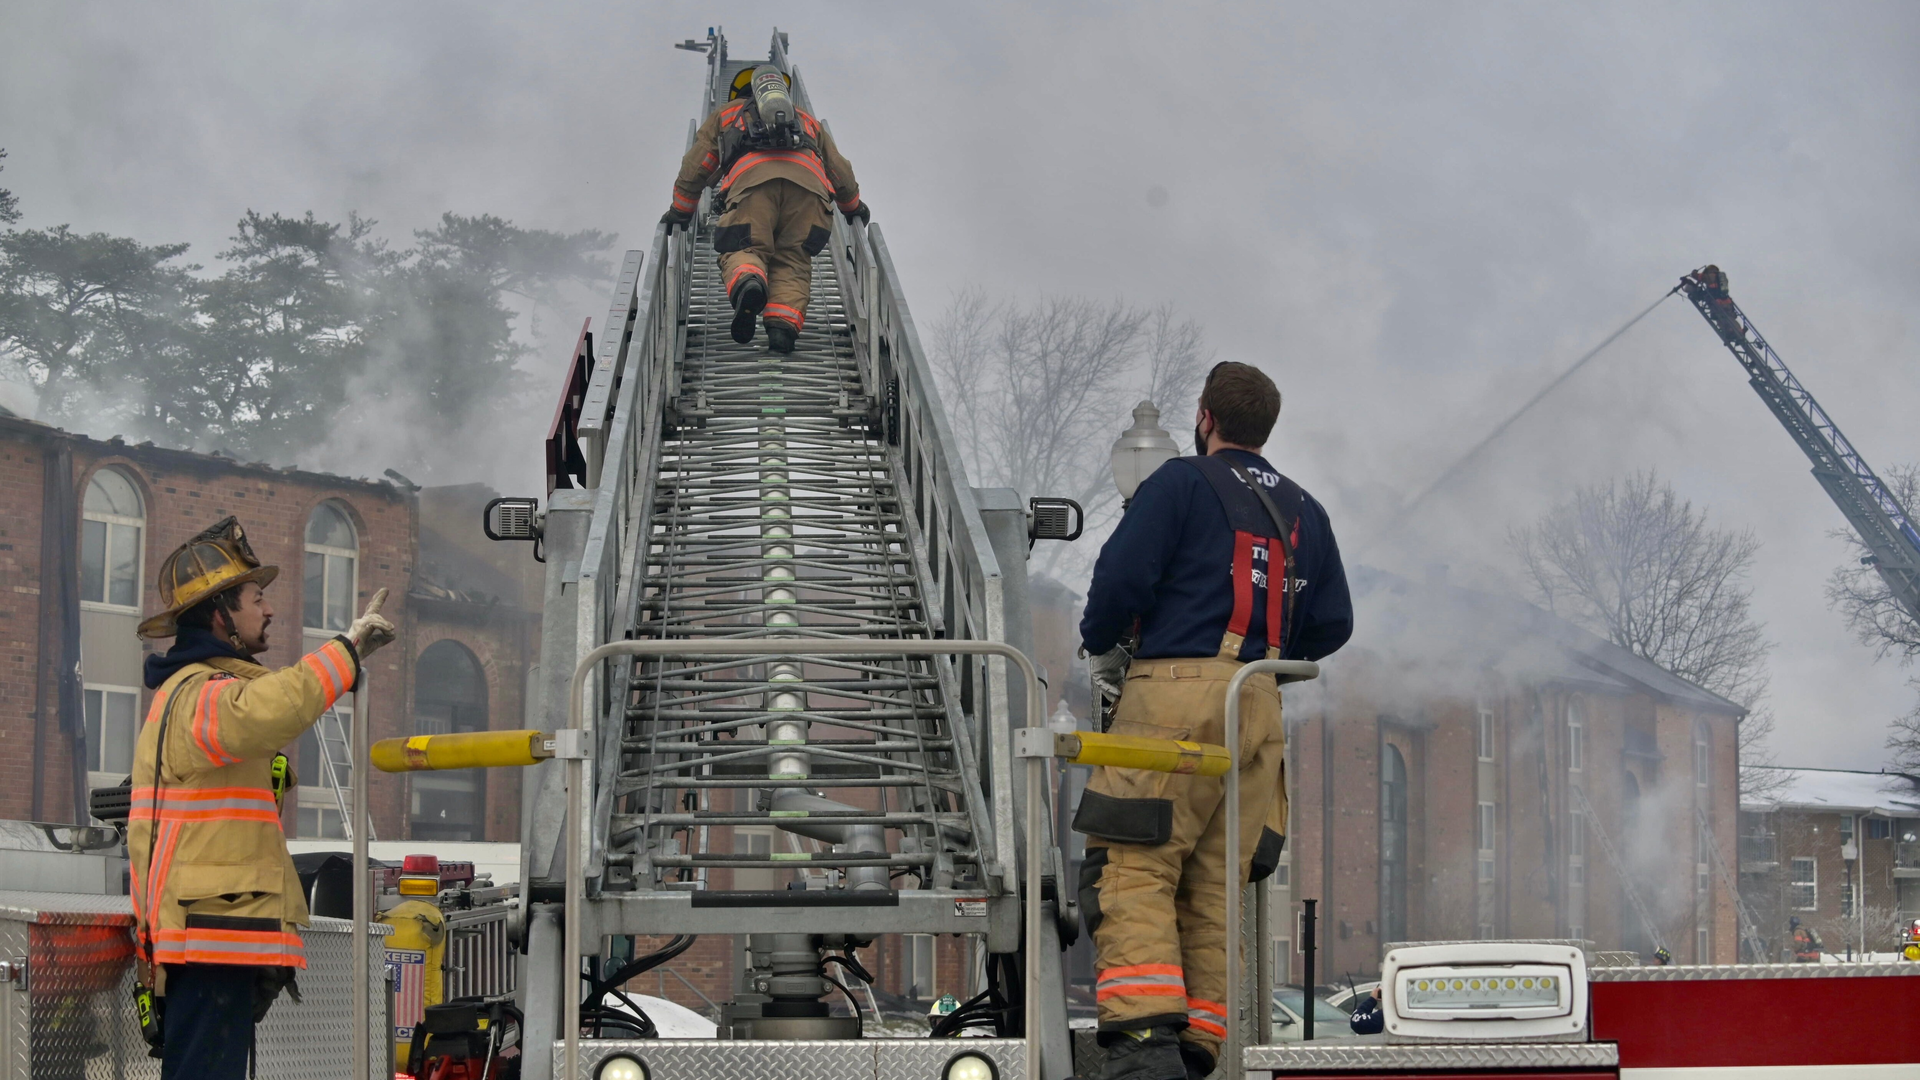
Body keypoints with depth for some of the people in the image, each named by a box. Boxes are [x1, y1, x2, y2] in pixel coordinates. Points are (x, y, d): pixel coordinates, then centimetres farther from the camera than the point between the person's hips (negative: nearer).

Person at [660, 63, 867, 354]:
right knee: (792, 259, 7)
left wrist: (680, 211, 43)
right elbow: (840, 170, 45)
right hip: (808, 182, 2)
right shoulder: (807, 121, 44)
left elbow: (695, 167, 33)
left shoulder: (726, 114, 39)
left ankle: (748, 283, -40)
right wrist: (853, 207, 61)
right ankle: (784, 322, -21)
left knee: (743, 249, -3)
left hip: (751, 178, -2)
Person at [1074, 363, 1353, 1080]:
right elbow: (1332, 625, 18)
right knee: (1215, 886, 7)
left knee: (1134, 869, -11)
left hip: (1177, 690, -6)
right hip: (1260, 705, 6)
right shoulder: (1303, 512, 20)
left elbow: (1122, 576, -7)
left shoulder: (1183, 483, 2)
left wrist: (1101, 647, 11)